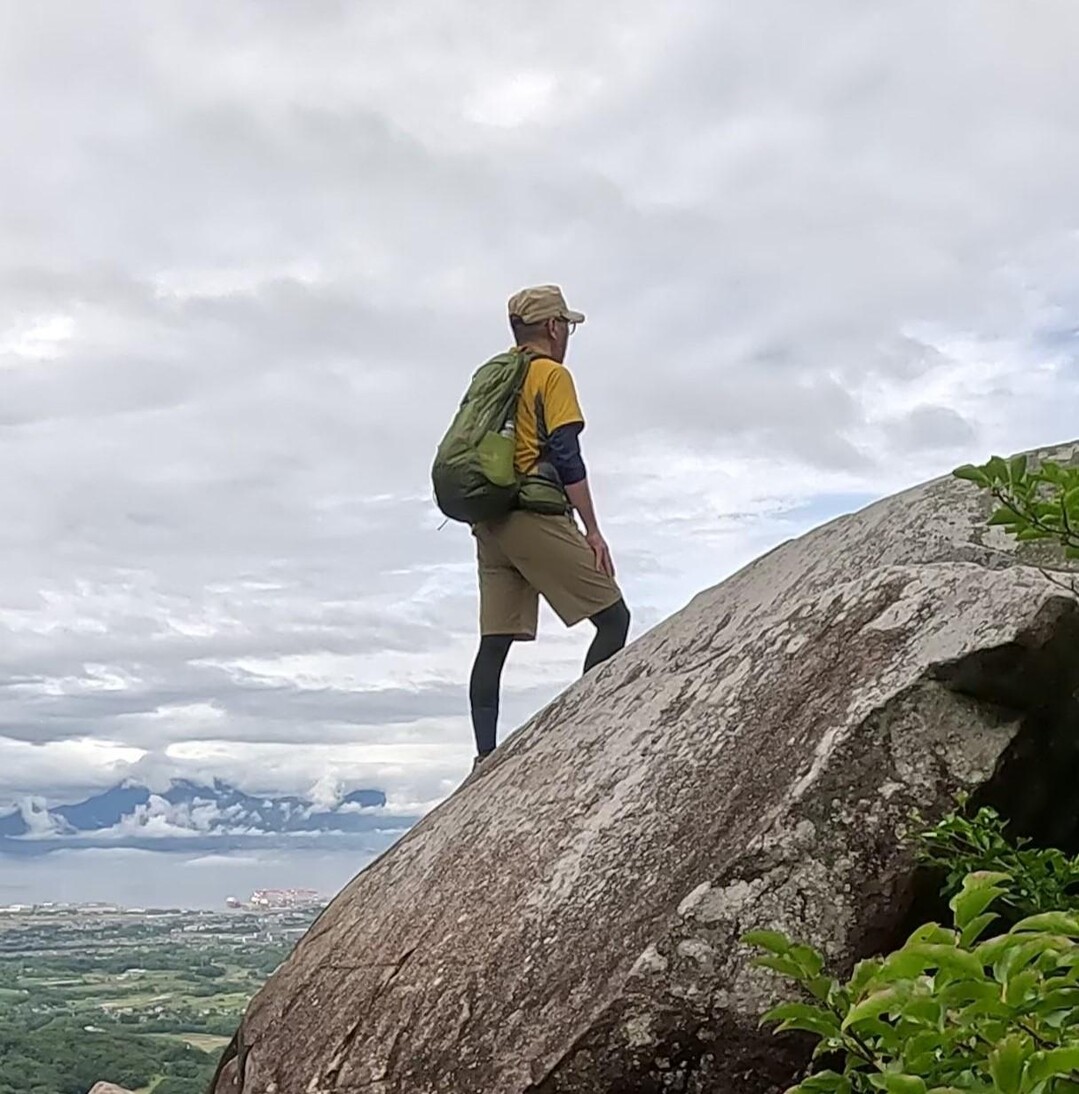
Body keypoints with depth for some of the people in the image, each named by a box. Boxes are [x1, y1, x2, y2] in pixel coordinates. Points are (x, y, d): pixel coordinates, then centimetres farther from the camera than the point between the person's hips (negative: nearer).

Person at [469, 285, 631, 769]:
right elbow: (566, 456, -11)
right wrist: (593, 530, -10)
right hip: (537, 517, -8)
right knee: (613, 618, -3)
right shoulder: (552, 375, -2)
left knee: (494, 642, 4)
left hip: (488, 523, 8)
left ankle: (486, 759, 1)